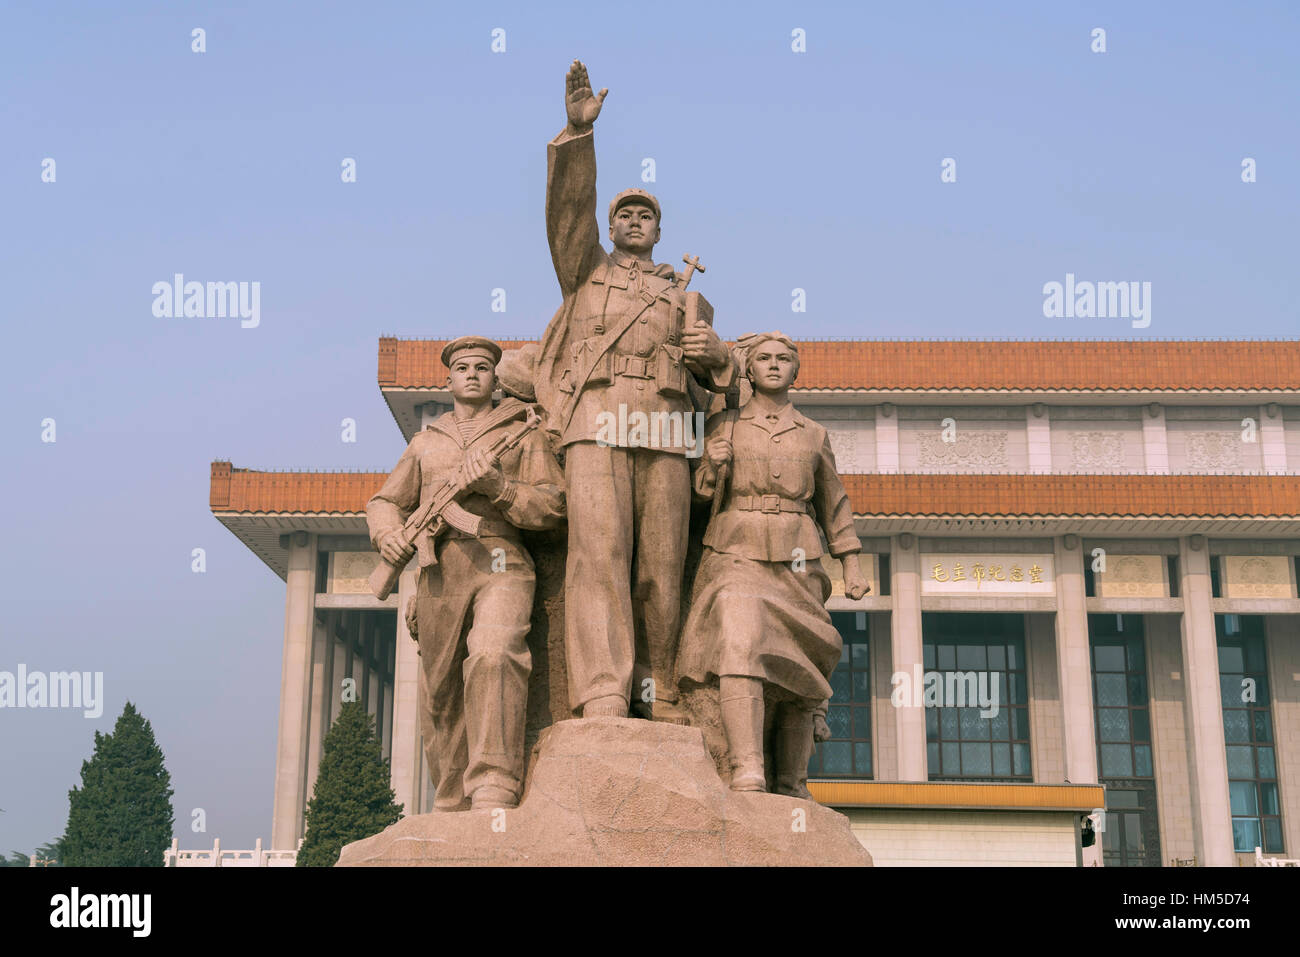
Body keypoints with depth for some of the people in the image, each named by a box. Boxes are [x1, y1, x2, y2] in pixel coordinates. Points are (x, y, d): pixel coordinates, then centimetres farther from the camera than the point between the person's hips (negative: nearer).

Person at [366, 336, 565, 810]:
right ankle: (453, 808, 16)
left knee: (494, 655, -30)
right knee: (440, 696, 3)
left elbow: (552, 506, 7)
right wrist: (388, 534, 2)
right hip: (439, 572, 4)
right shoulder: (425, 442, 27)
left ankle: (494, 795, -35)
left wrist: (497, 486, -10)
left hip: (500, 564, -4)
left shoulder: (523, 434, 17)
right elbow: (385, 502, 26)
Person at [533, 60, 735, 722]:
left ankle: (656, 694, 4)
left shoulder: (681, 295, 31)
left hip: (664, 432, 3)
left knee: (661, 568, -4)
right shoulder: (586, 268, 25)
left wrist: (716, 353, 0)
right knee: (599, 550, -19)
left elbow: (711, 379, 25)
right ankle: (602, 701, -28)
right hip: (596, 423, -3)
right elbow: (569, 205, 8)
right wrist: (578, 130, -5)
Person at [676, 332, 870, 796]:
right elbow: (696, 497, 10)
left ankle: (791, 792, 14)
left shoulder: (813, 435, 14)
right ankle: (748, 781, -36)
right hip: (736, 555, -3)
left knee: (797, 676, 2)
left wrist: (852, 566, 11)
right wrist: (711, 465, -11)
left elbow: (833, 504, 20)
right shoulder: (723, 425, 9)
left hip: (795, 564, 3)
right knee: (740, 648, -27)